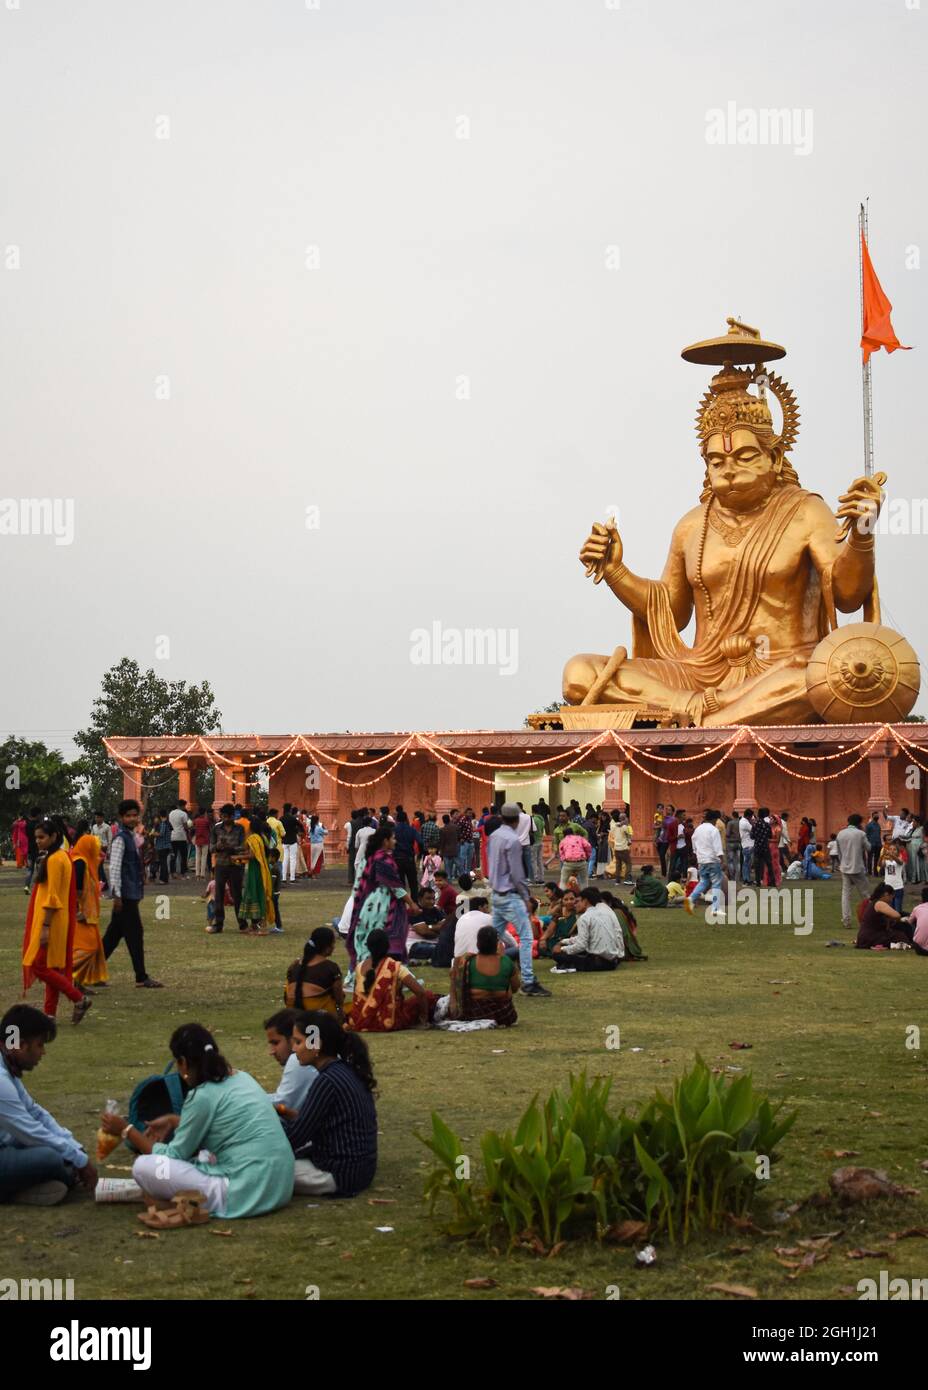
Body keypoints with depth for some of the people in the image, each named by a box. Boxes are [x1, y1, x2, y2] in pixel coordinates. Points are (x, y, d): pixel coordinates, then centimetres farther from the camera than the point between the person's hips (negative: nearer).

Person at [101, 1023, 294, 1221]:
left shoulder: (203, 1096, -11)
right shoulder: (241, 1078, 12)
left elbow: (174, 1156, -1)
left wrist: (125, 1130, 9)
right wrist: (173, 1120, 34)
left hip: (247, 1193, -9)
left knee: (143, 1167, -9)